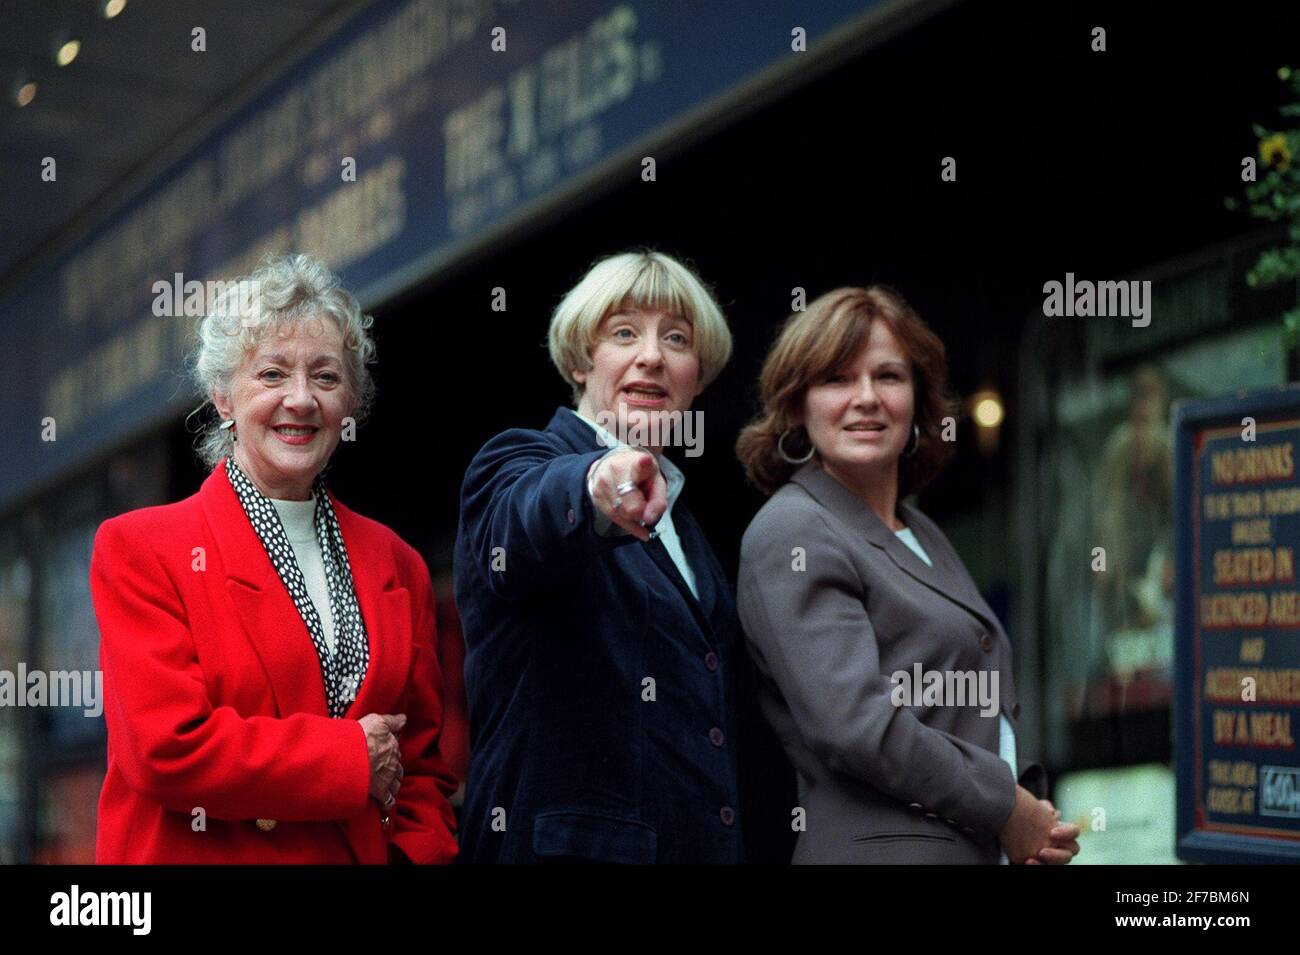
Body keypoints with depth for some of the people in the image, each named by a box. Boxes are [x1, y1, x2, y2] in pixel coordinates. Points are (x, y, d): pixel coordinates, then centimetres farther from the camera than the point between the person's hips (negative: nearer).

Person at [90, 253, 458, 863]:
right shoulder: (138, 547, -7)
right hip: (198, 855, -4)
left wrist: (420, 852, -8)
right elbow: (167, 749, -17)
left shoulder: (396, 563, 7)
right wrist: (352, 756, -11)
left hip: (361, 853, 4)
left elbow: (421, 762, 10)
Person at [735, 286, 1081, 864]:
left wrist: (1037, 809, 2)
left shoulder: (924, 536, 15)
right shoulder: (791, 535, -10)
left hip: (992, 849, 8)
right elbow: (852, 724, -20)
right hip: (885, 849, -7)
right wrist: (1008, 808, -13)